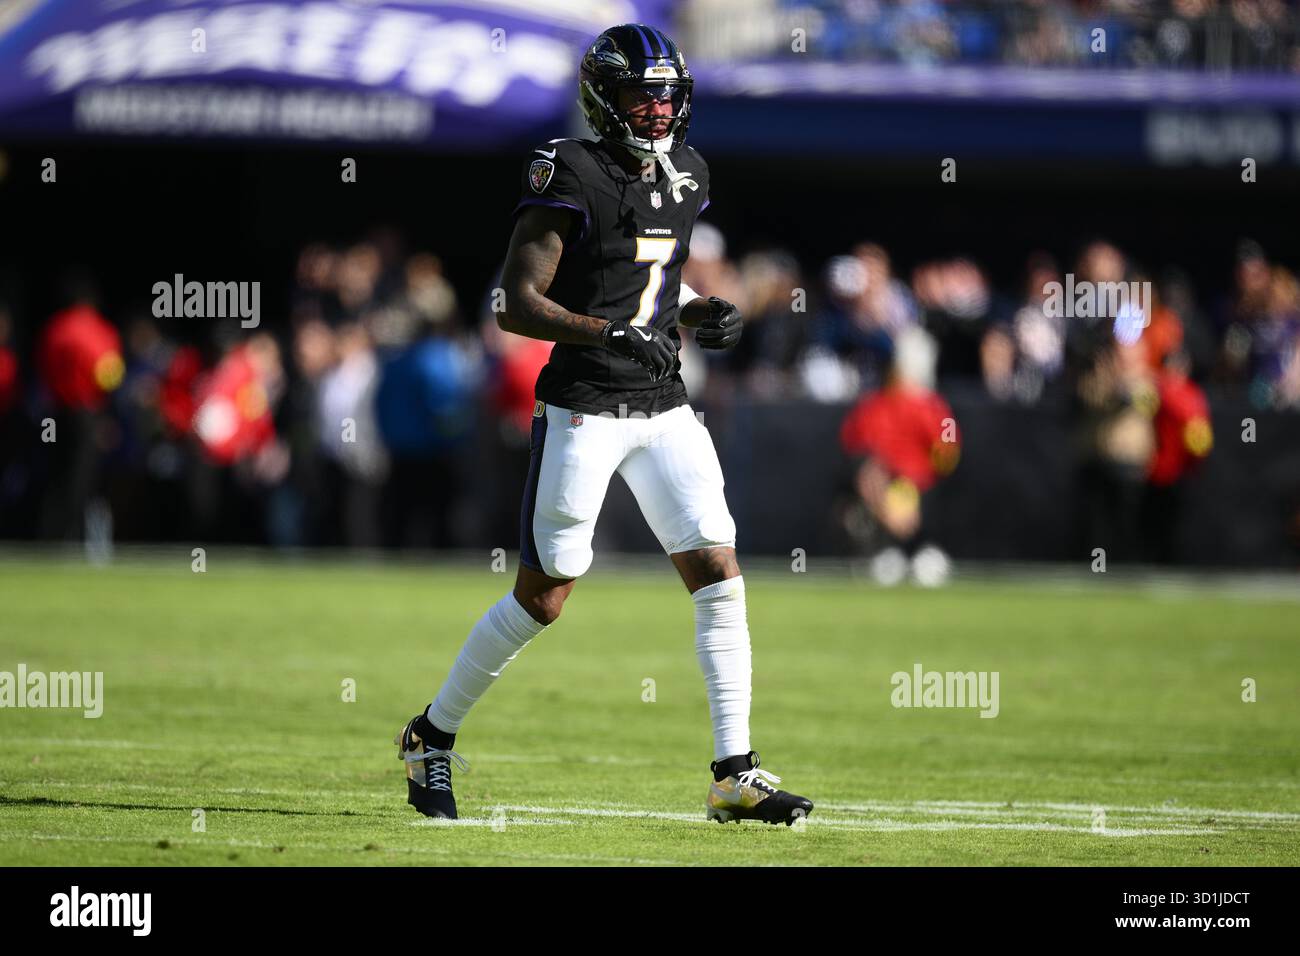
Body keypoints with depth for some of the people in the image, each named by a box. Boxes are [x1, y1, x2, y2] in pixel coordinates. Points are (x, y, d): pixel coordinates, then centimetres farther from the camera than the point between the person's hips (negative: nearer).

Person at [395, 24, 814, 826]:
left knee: (719, 575, -4)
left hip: (664, 406, 6)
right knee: (545, 593, 0)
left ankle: (736, 775, -2)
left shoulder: (685, 178, 10)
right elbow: (517, 306, -15)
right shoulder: (572, 178, -12)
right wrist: (605, 330, -27)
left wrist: (702, 313, 4)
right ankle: (432, 736, 20)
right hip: (584, 407, -6)